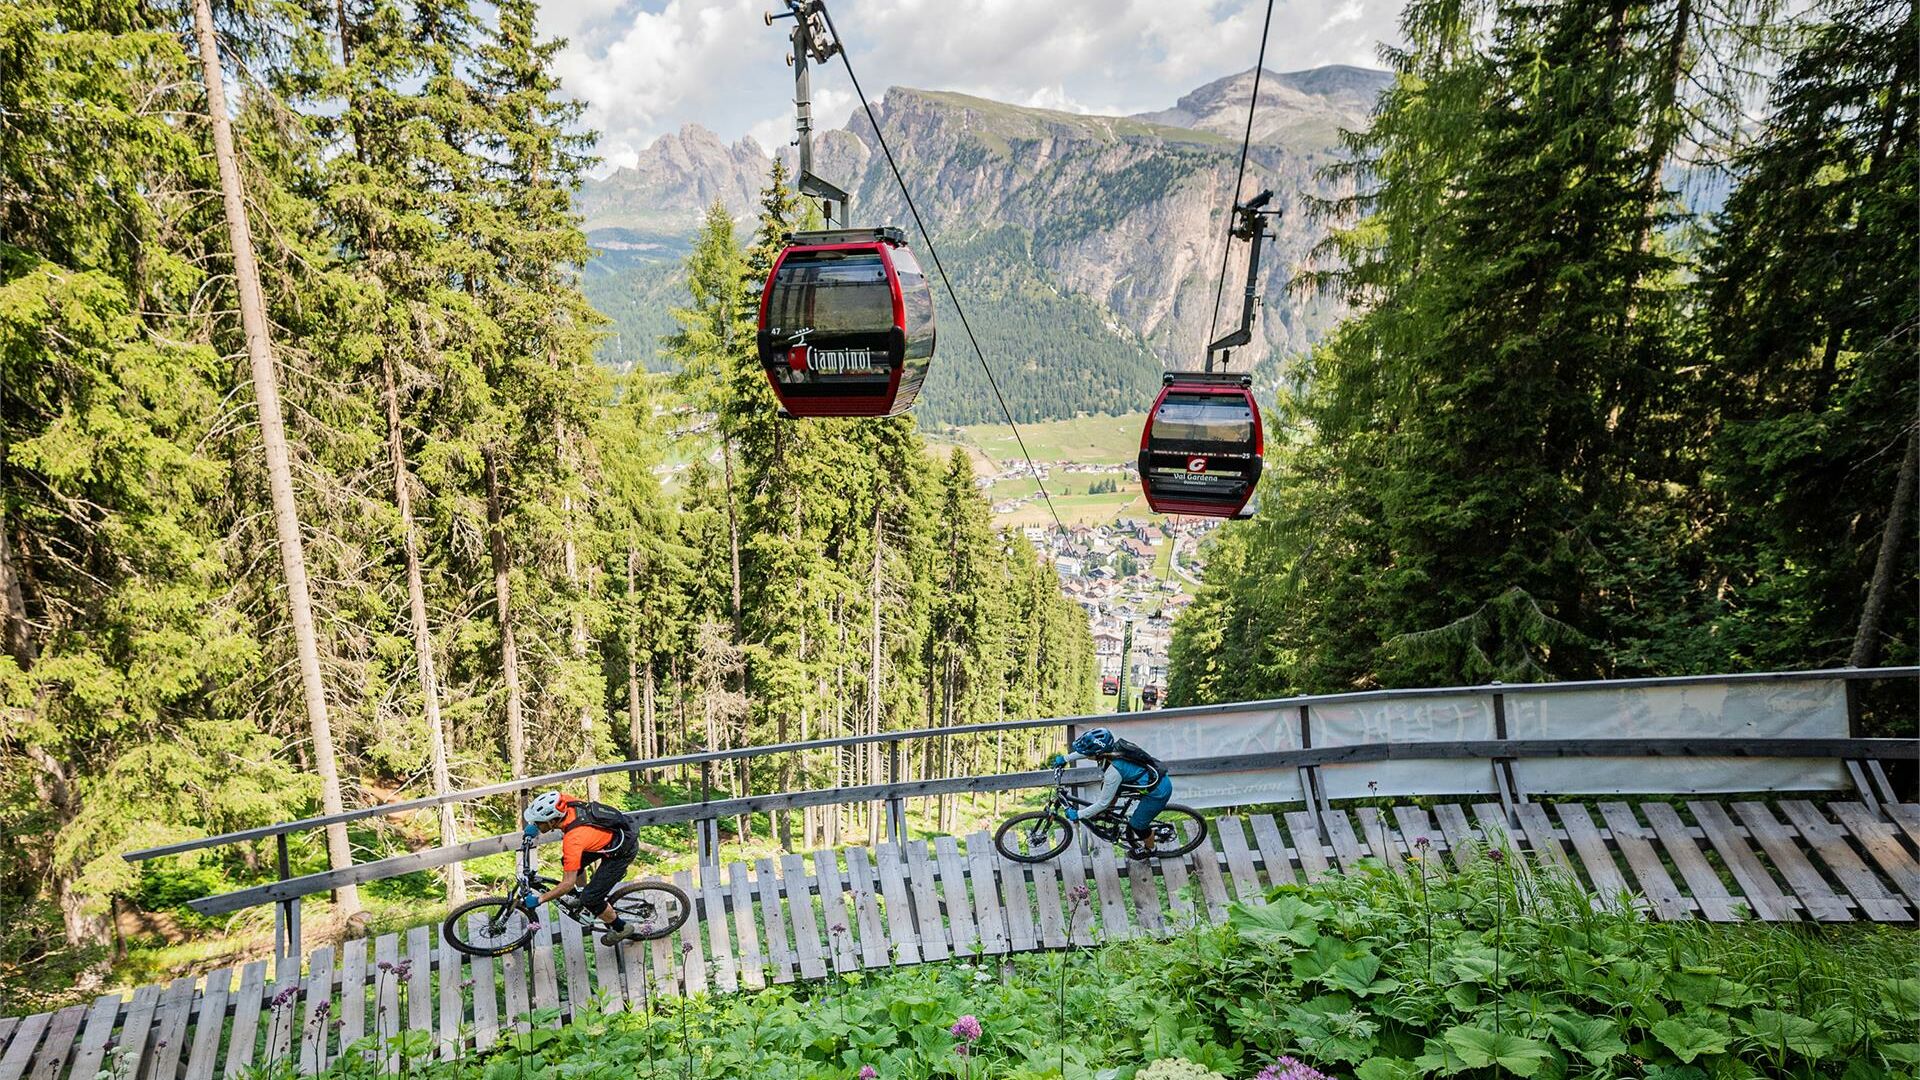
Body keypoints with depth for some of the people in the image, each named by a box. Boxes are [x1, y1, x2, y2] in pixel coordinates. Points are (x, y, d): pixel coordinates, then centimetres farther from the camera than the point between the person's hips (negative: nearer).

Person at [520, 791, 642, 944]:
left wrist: (539, 899, -16)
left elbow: (568, 883, -27)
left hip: (623, 851, -8)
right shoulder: (564, 800, -16)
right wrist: (535, 826, 4)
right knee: (568, 862, 14)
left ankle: (621, 928, 18)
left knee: (590, 898, -4)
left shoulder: (573, 840, -33)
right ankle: (582, 896, 38)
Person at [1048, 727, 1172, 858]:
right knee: (1113, 789, 12)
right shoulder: (1112, 747, -12)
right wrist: (1065, 758, 16)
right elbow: (1086, 752, 11)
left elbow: (1103, 803, -20)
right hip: (1158, 777, 8)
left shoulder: (1114, 771, -32)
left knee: (1136, 826, 11)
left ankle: (1149, 850, 38)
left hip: (1158, 793, -8)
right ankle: (1106, 812, 35)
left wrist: (1077, 815, -10)